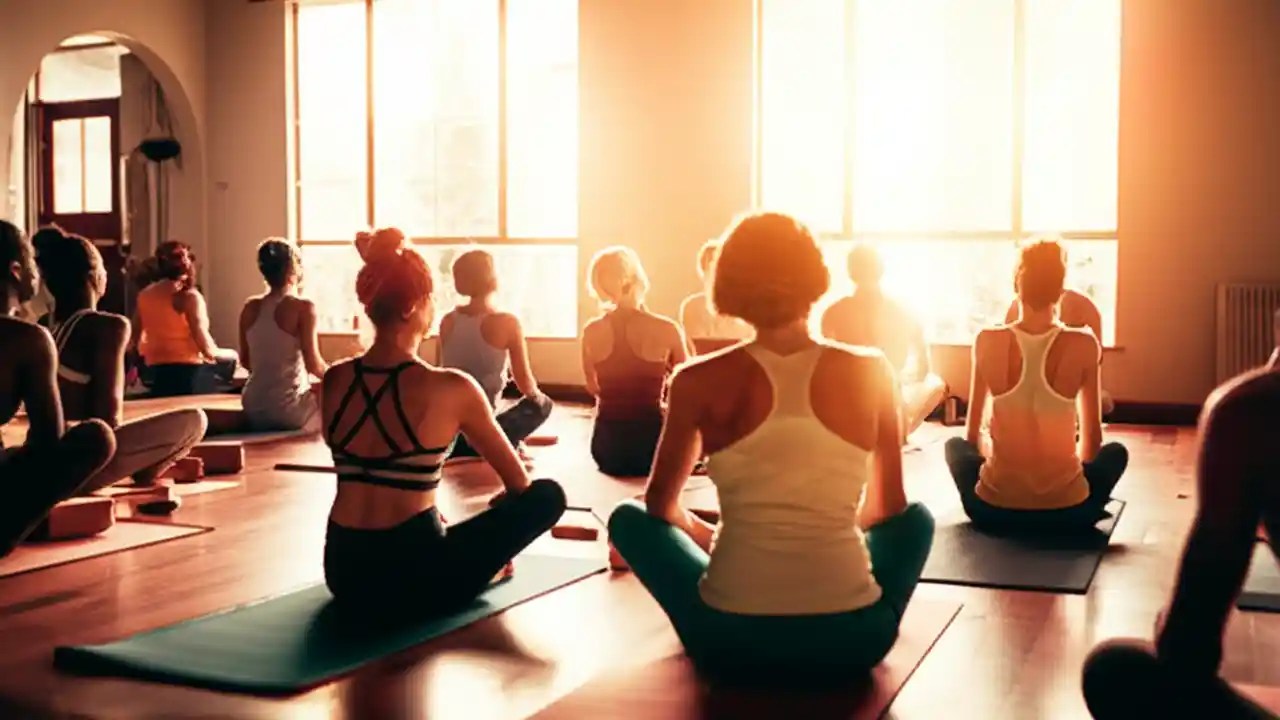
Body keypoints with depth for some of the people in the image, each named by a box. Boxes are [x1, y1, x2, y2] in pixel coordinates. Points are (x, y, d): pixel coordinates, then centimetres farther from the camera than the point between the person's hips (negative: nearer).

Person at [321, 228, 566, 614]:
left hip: (343, 572, 6)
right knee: (548, 495, 11)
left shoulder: (334, 381, 1)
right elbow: (518, 481, 4)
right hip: (414, 578, -6)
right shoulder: (452, 389, -13)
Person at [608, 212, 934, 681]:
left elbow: (660, 506, 13)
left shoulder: (700, 381, -3)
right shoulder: (871, 371, 0)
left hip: (730, 639, -1)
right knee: (915, 519, 32)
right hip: (850, 639, 1)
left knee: (629, 517, 25)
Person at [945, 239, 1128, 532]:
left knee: (955, 445, 31)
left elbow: (971, 434, 5)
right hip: (1067, 510, 0)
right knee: (1116, 452, 30)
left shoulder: (987, 342, -6)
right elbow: (1092, 440, 3)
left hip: (994, 507, 0)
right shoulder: (1083, 345, -8)